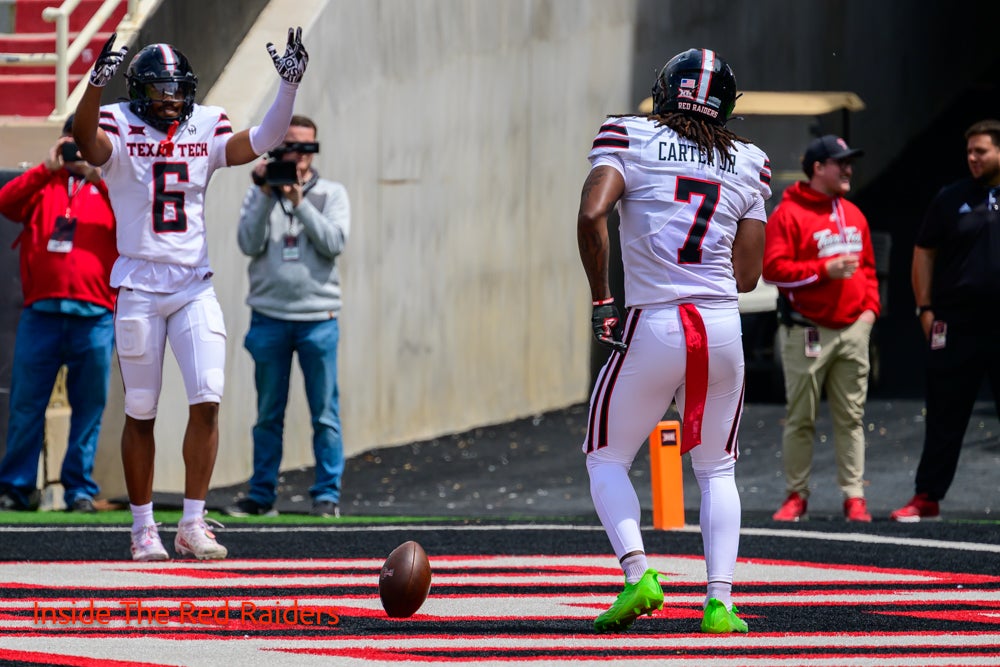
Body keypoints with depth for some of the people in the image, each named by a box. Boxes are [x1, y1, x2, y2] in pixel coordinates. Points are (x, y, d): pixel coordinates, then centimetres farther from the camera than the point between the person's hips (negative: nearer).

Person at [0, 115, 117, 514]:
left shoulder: (111, 186, 12)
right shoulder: (43, 185, 15)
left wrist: (99, 178, -13)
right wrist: (47, 168, -10)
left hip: (94, 316, 0)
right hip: (41, 313, 0)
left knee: (89, 409, 1)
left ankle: (80, 490, 7)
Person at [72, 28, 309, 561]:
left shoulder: (205, 131, 8)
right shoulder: (120, 129, -3)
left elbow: (260, 142, -2)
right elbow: (86, 140, -25)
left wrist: (288, 87, -13)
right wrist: (97, 81, -42)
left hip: (194, 287, 3)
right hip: (139, 286, -3)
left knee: (207, 401, -9)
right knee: (140, 412, 4)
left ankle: (192, 525, -1)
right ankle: (143, 528, 13)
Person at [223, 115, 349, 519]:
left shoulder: (331, 194, 6)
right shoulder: (260, 194, 9)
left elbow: (334, 242, -8)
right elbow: (249, 244, -3)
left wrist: (299, 202, -13)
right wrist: (268, 197, -11)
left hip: (318, 319, -1)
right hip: (269, 316, 1)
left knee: (325, 414, -1)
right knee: (268, 415, 6)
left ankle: (327, 495, 3)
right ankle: (262, 496, 12)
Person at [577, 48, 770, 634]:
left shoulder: (629, 139, 1)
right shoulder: (747, 164, 11)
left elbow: (592, 215, -15)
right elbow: (747, 274, 11)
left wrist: (602, 300, -4)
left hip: (653, 327, -3)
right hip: (723, 324, 3)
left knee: (607, 460, 13)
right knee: (716, 470, 18)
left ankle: (637, 570, -9)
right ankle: (721, 598, 3)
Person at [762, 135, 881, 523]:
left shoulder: (853, 215, 16)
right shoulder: (788, 214, -5)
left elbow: (867, 266, 23)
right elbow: (773, 268, -13)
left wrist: (870, 306, 7)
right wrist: (825, 270, -17)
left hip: (853, 330, 5)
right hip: (808, 331, -5)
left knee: (850, 418, 3)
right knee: (800, 418, 0)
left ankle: (854, 496, 4)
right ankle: (796, 495, 8)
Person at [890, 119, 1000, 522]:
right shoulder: (952, 199, 7)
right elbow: (924, 253, 9)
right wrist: (925, 308, 1)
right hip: (958, 323, 1)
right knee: (945, 415, 3)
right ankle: (927, 498, 7)